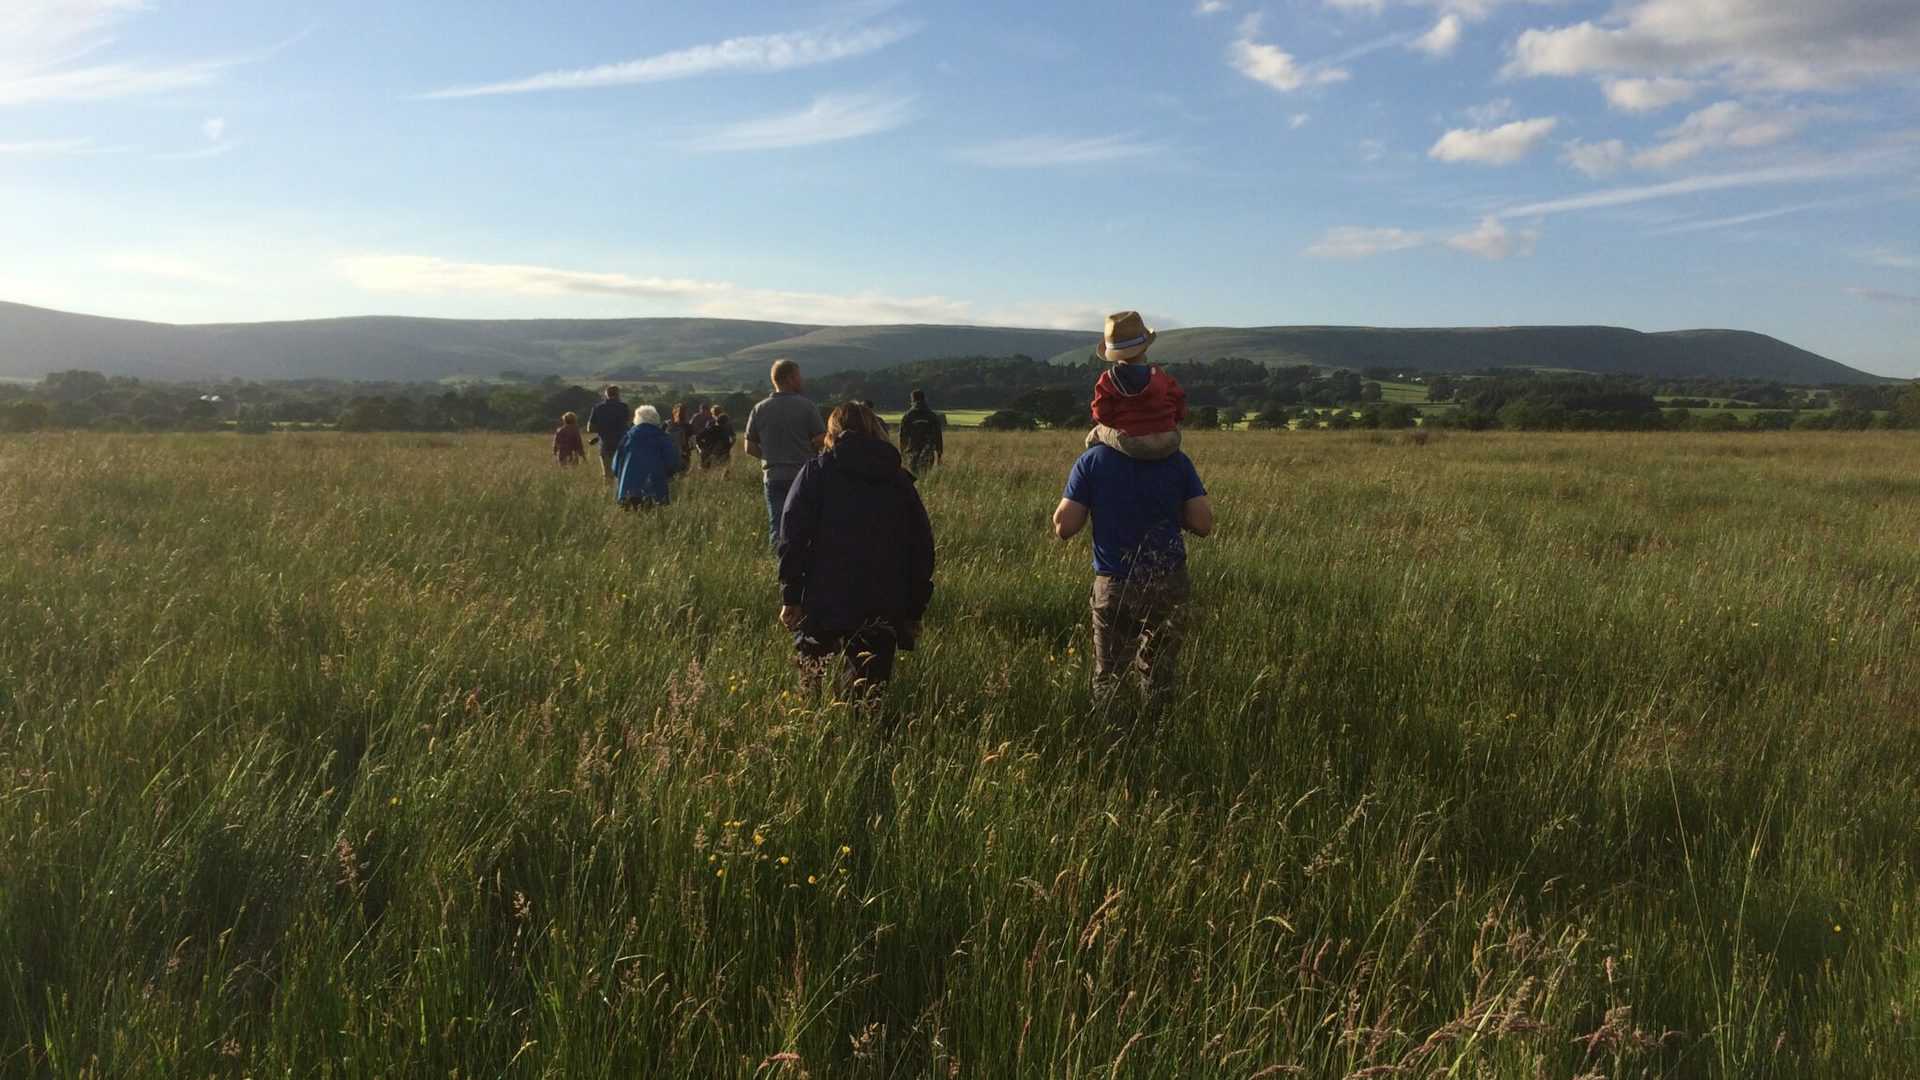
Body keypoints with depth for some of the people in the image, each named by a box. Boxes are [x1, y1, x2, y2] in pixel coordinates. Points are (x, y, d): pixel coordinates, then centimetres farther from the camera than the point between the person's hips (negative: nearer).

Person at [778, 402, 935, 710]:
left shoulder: (816, 472, 4)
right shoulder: (900, 481, 12)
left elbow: (793, 537, -6)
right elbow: (922, 548, 12)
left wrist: (790, 596, -3)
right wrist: (914, 611, 16)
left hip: (823, 605, -2)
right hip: (884, 613, 2)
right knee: (869, 700, 8)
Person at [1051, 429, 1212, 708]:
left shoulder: (1091, 461, -7)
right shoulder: (1177, 461, -3)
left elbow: (1064, 527, -9)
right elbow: (1203, 523, -5)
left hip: (1114, 586, -1)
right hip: (1169, 583, 1)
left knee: (1108, 677, 11)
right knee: (1159, 674, 15)